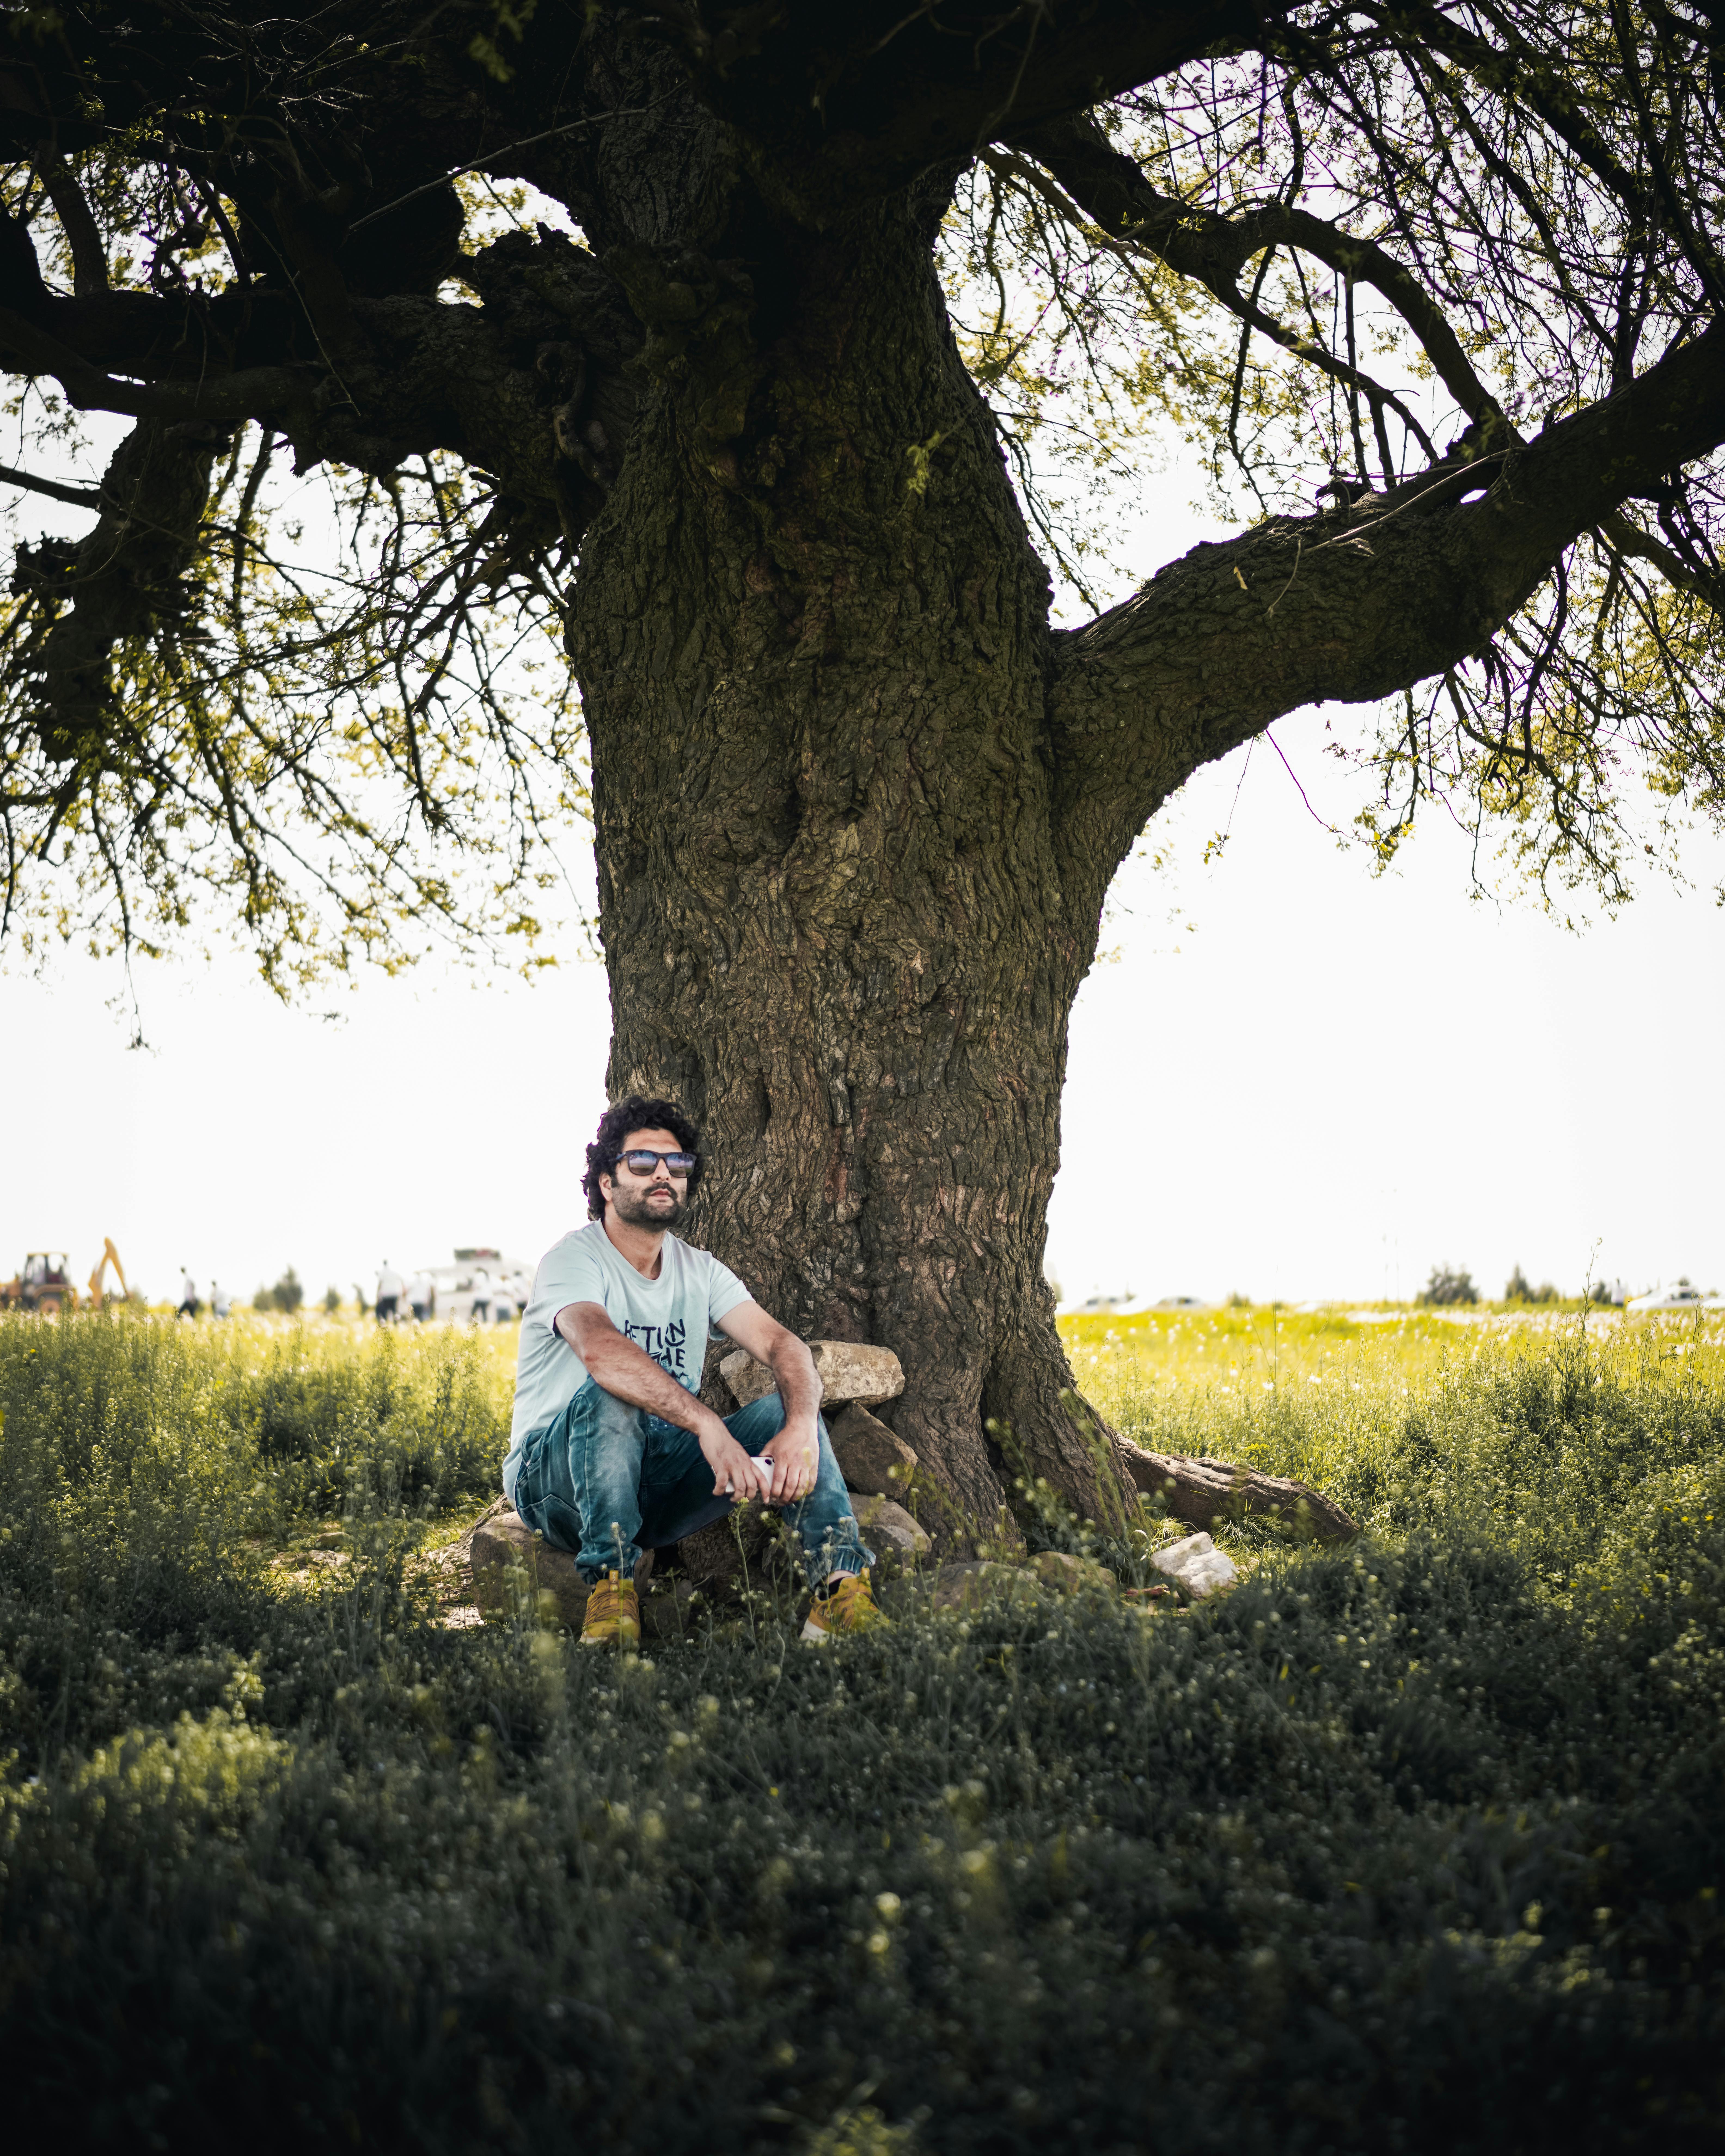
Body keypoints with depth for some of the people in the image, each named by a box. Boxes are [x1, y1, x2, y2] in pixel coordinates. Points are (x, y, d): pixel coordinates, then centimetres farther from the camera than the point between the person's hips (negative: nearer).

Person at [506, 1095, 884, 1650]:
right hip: (555, 1477, -5)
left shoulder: (698, 1270, 8)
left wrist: (802, 1426, -29)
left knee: (785, 1407, -14)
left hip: (661, 1483, 5)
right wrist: (708, 1425, -45)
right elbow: (599, 1348, -34)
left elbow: (782, 1345, -6)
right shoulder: (575, 1260, -12)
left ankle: (840, 1589, -28)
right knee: (613, 1396, -35)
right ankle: (610, 1590, -34)